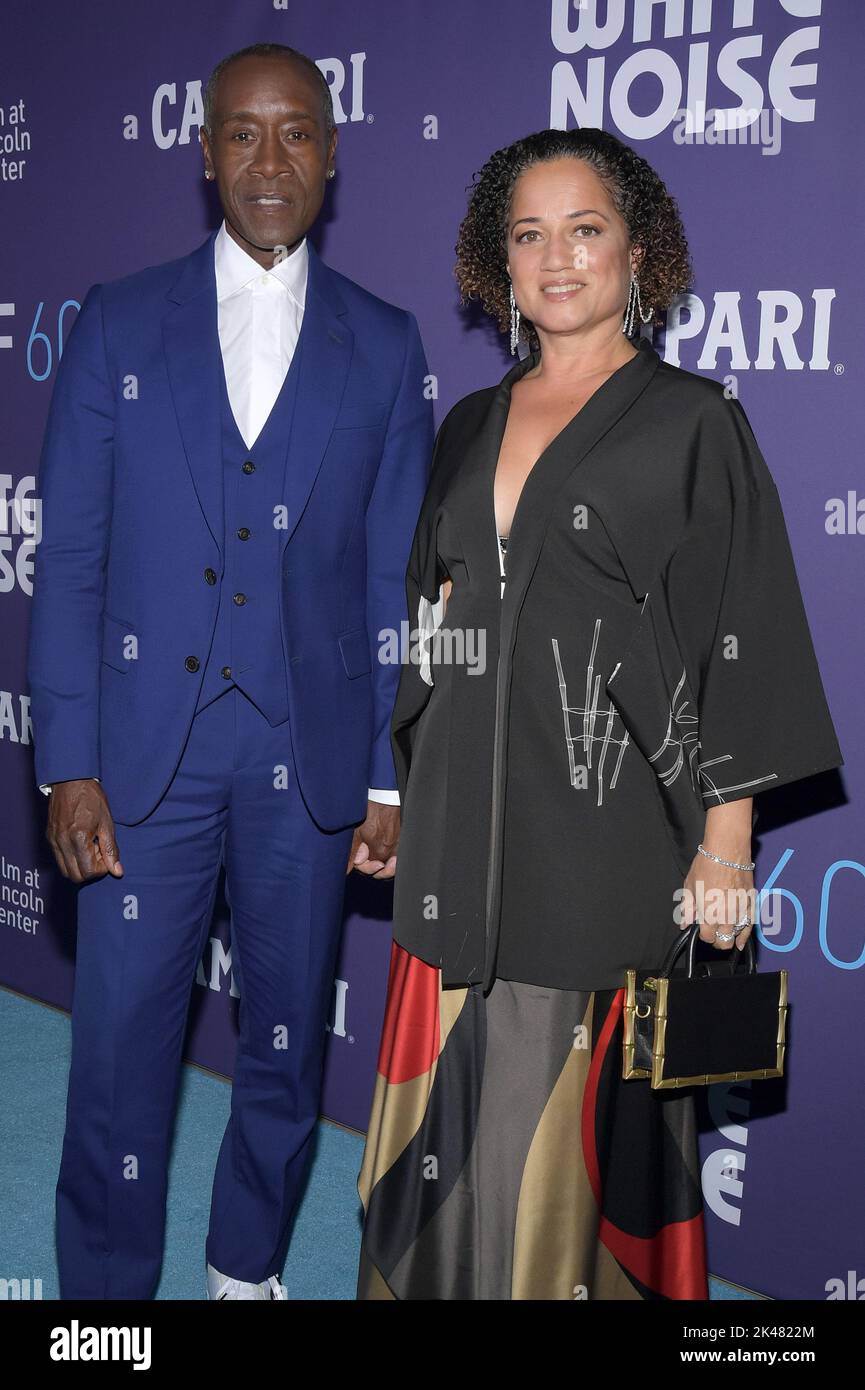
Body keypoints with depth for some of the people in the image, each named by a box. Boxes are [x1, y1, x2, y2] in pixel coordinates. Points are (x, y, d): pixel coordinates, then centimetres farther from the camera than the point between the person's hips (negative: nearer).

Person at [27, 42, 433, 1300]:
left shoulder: (385, 347, 4)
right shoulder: (119, 325, 3)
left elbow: (396, 578, 3)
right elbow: (68, 560, 0)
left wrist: (391, 775, -1)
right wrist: (67, 766, -6)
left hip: (309, 757, 1)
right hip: (147, 749, -1)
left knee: (285, 1044, 15)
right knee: (119, 1050, 4)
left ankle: (246, 1267, 37)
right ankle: (106, 1287, 25)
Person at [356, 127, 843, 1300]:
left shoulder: (692, 423, -1)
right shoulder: (471, 427, 14)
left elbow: (739, 638, -6)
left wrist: (725, 846, -11)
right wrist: (397, 799, 12)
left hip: (605, 812, -5)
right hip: (462, 824, 5)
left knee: (573, 1112, 2)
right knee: (453, 1107, 9)